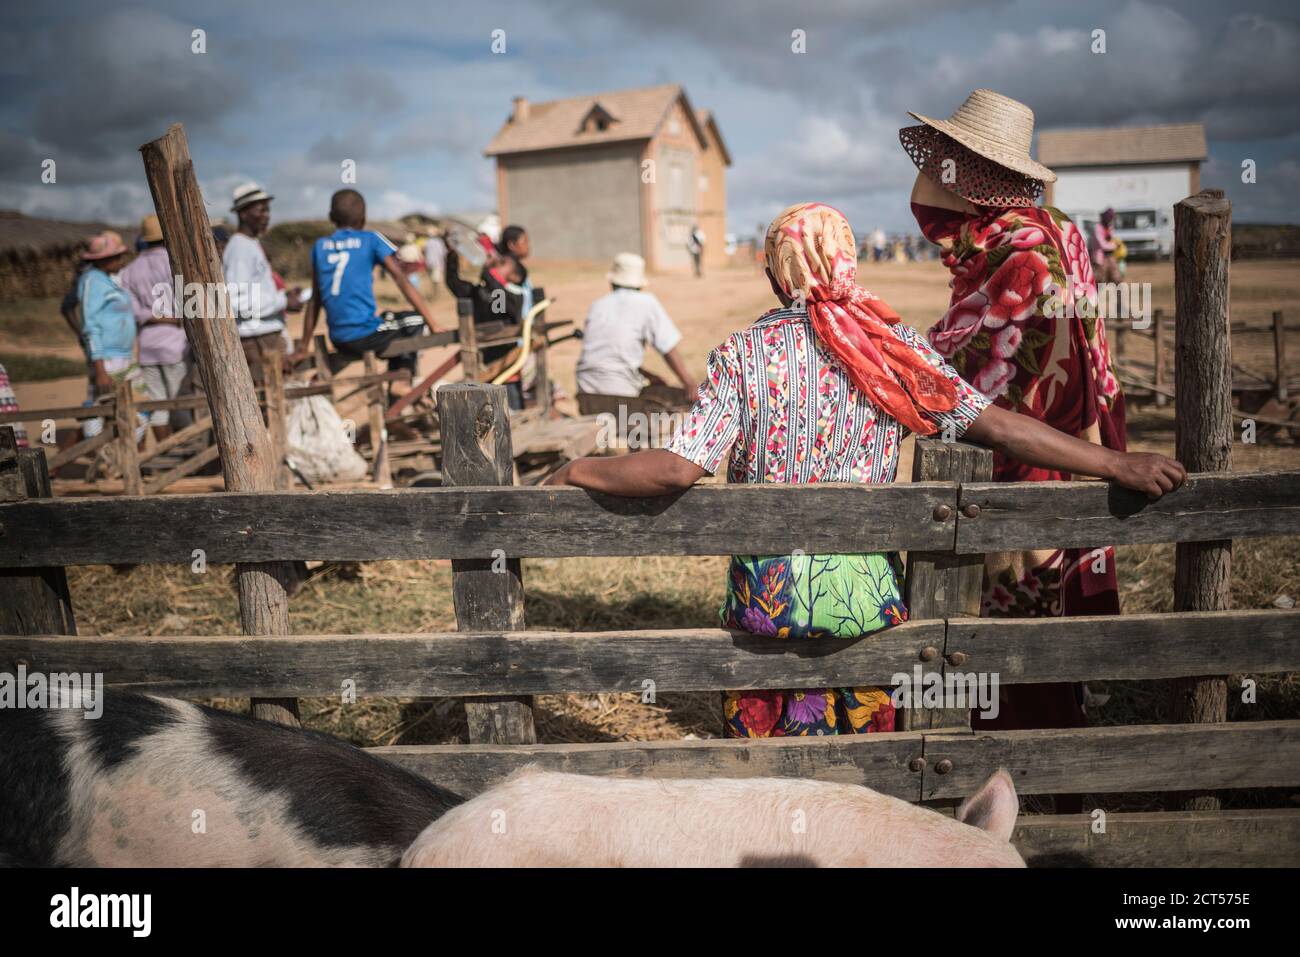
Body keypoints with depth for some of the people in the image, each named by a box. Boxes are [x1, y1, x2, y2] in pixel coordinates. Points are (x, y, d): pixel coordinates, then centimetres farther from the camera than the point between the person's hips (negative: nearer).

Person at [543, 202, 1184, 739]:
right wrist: (1118, 464, 0)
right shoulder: (895, 349, -3)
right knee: (867, 730, 23)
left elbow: (679, 469, -14)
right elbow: (996, 427, -7)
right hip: (866, 592, 2)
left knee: (759, 728, 19)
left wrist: (574, 471, 0)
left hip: (768, 594, -1)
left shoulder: (742, 354, -8)